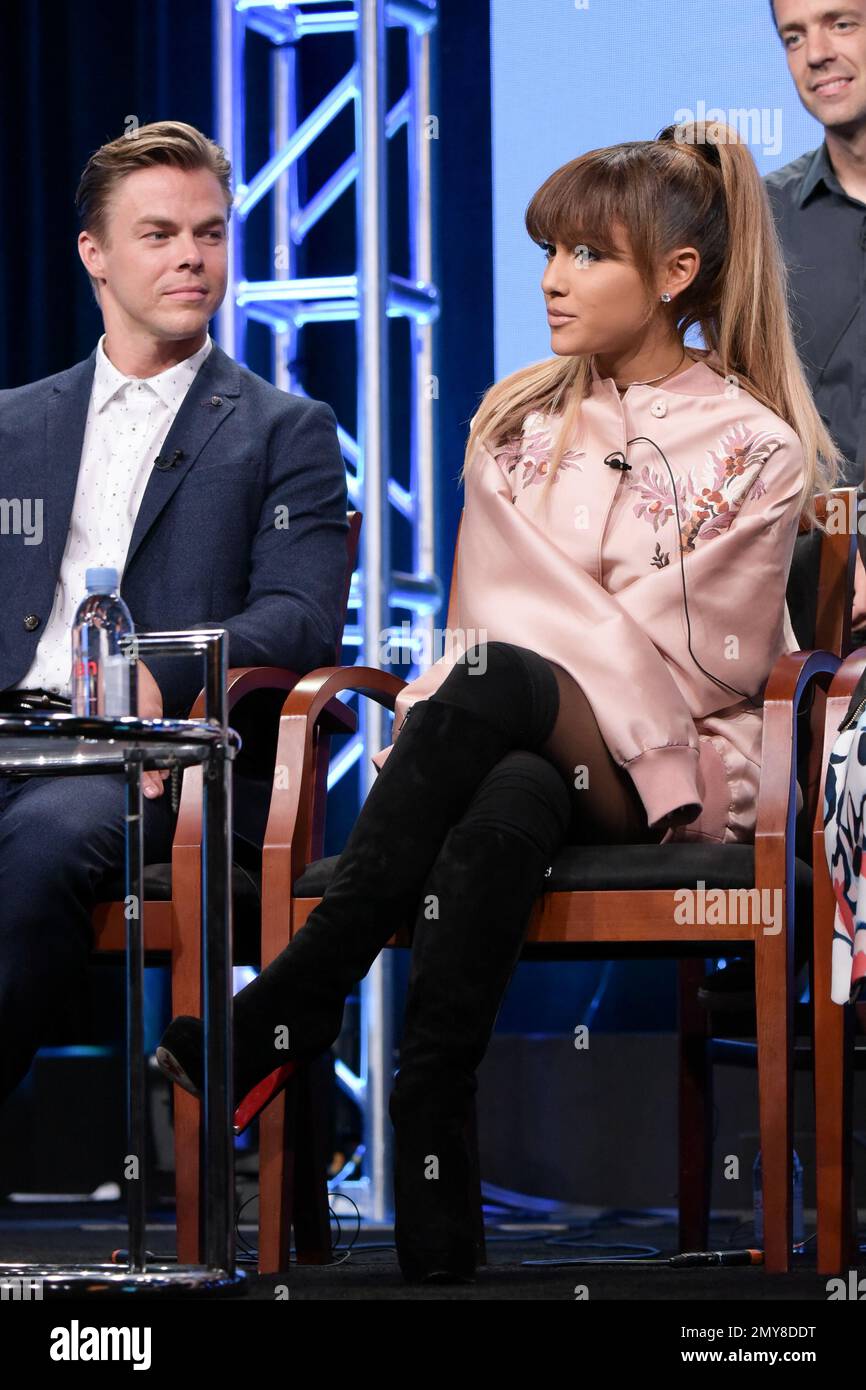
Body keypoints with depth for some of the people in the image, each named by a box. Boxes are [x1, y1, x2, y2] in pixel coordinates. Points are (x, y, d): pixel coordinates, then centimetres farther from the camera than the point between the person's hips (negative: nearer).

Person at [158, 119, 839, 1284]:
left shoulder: (757, 450, 4)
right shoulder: (515, 421, 19)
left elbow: (690, 661, -2)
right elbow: (492, 610, 15)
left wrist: (516, 664, -5)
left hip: (661, 771, -3)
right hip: (513, 750, 3)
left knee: (492, 685, -38)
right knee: (504, 816, -38)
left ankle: (287, 1016, -38)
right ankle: (434, 1239, -50)